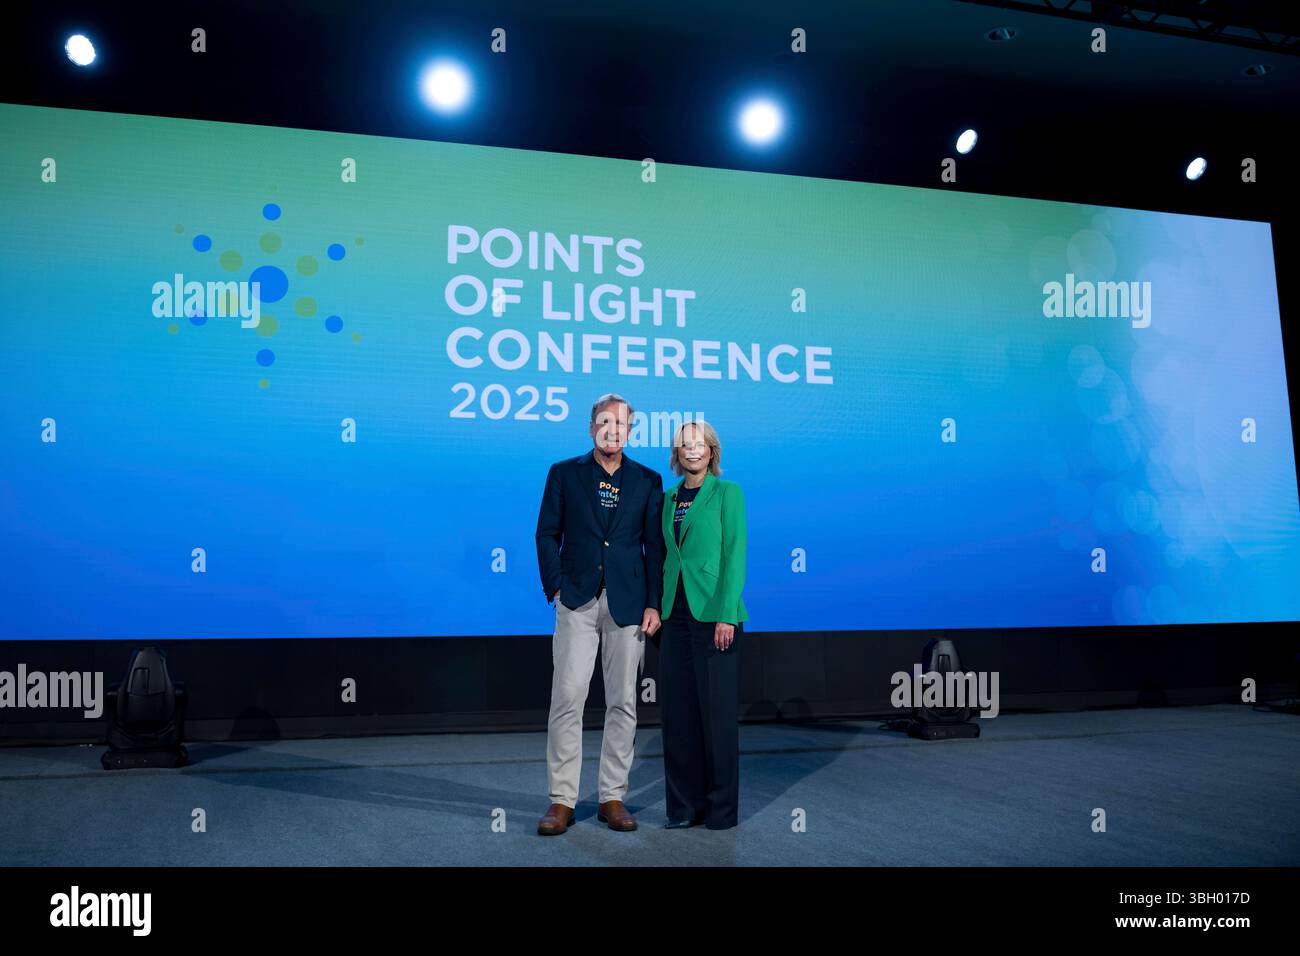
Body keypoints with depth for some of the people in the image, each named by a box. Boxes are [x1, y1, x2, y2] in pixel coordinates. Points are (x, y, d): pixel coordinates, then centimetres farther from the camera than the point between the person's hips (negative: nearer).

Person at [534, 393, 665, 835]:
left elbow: (655, 546, 6)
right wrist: (556, 587, -5)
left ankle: (613, 797, 14)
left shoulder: (648, 481, 9)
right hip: (577, 601, -1)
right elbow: (547, 534, 6)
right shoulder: (564, 474, 7)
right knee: (566, 699, -4)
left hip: (627, 603, 1)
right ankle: (562, 800, 4)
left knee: (623, 703, 5)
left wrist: (653, 603, -2)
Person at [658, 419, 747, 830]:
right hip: (675, 614, 6)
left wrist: (726, 615, -16)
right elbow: (666, 556, 15)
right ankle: (685, 804, 18)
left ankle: (721, 807, 12)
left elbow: (734, 554, -9)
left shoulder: (727, 492, -2)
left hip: (713, 613, -5)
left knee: (717, 711, 0)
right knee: (677, 711, 7)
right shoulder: (669, 498, 14)